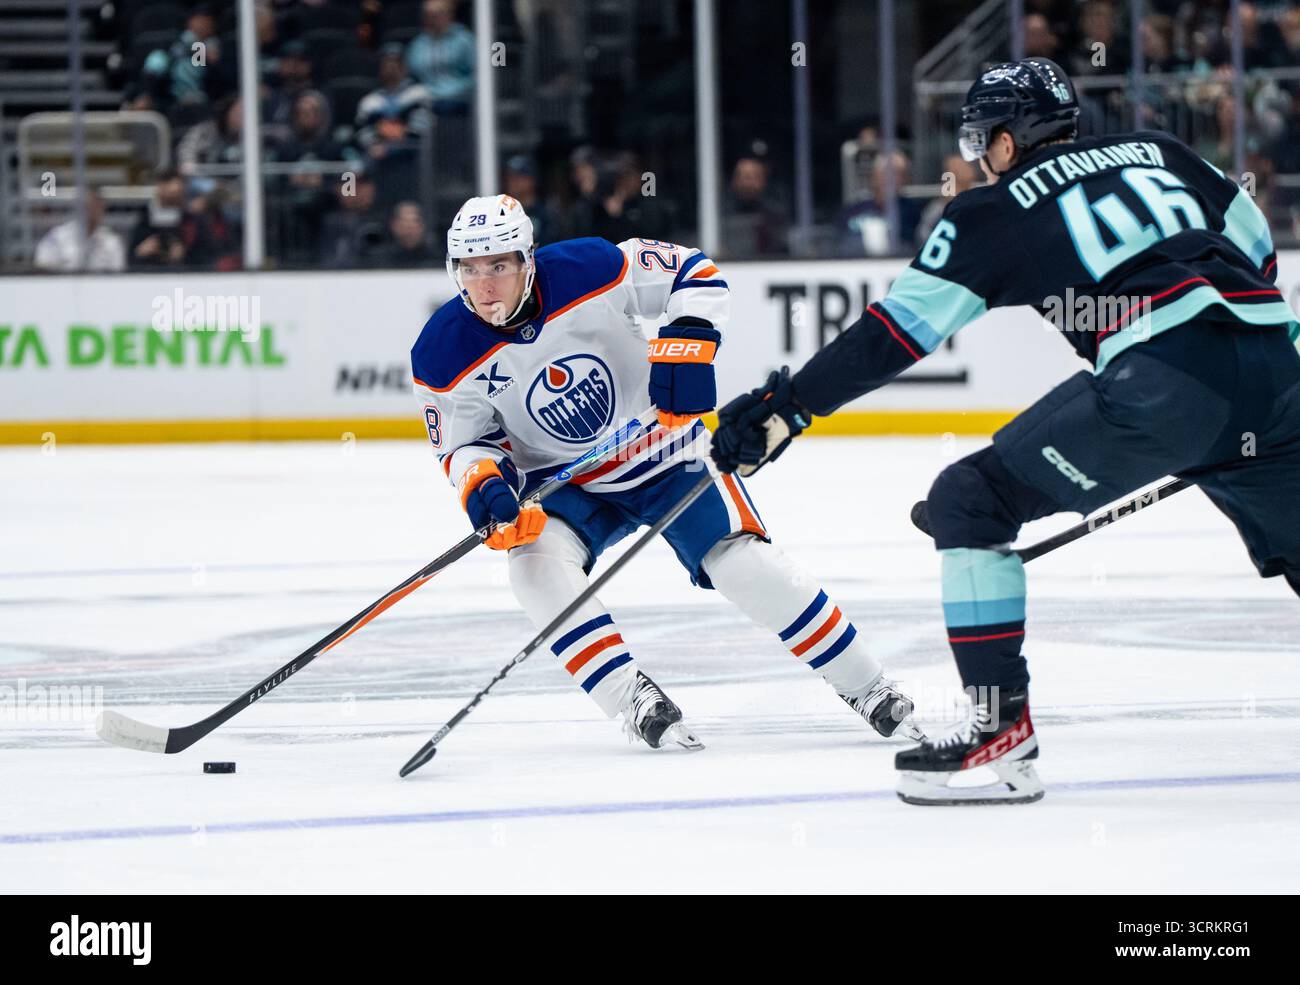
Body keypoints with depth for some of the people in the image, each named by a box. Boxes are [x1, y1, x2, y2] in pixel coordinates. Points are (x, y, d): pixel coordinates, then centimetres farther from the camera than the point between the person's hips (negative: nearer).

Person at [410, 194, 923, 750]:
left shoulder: (590, 269, -23)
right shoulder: (445, 356, -18)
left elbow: (695, 274, -13)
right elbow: (464, 444, -7)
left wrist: (686, 348, -29)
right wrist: (483, 483, -29)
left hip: (665, 449, -2)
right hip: (566, 486, 2)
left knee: (744, 565, -14)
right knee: (536, 561, -28)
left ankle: (867, 689, 2)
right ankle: (635, 701, -22)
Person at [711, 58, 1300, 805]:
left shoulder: (999, 209, 12)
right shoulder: (1159, 152, 27)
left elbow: (896, 333, 10)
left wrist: (786, 407, 15)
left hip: (1165, 380, -6)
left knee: (972, 501, 7)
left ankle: (1003, 728, 1)